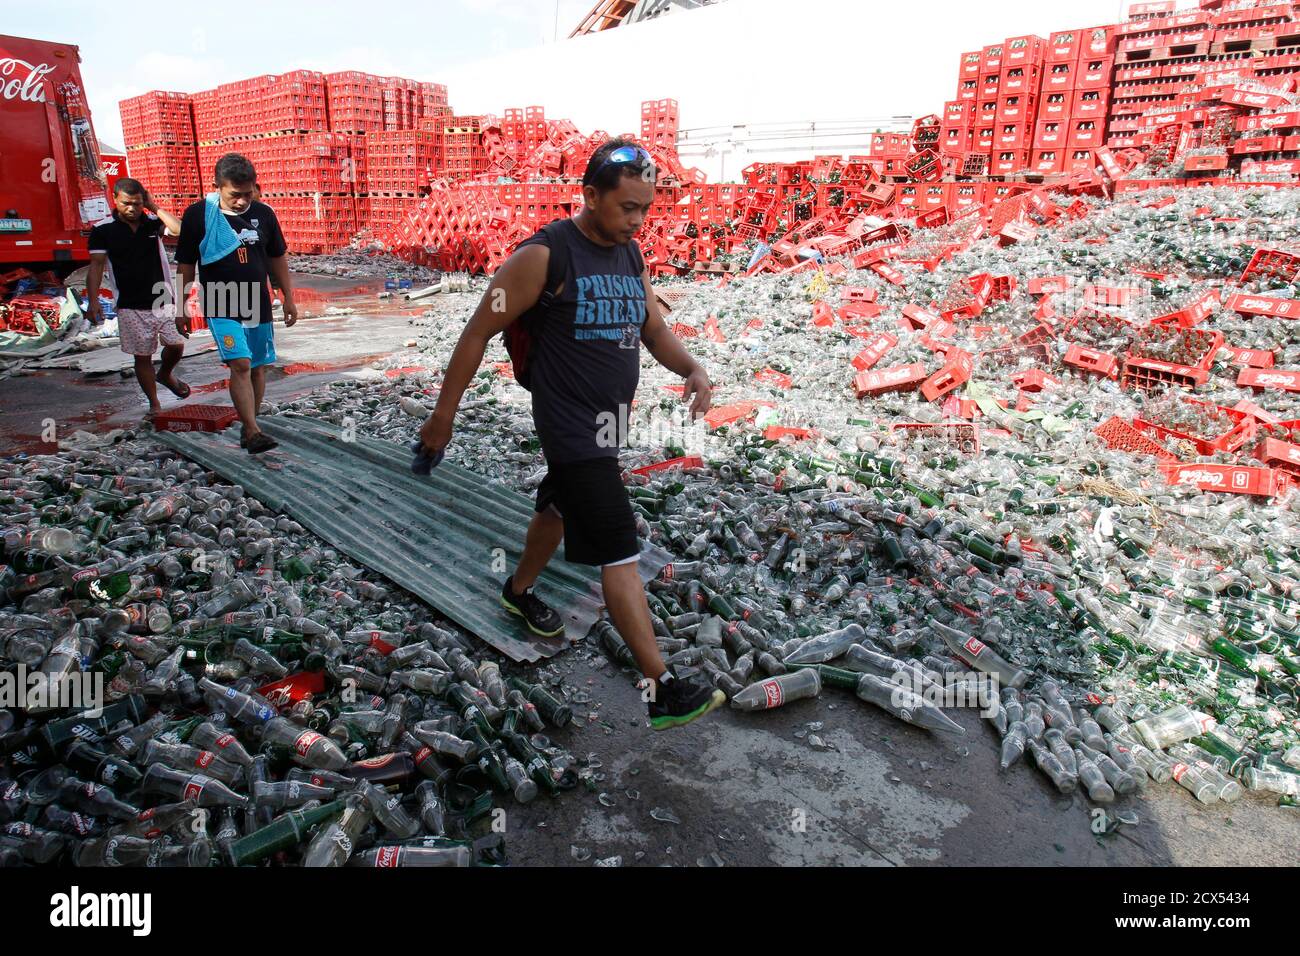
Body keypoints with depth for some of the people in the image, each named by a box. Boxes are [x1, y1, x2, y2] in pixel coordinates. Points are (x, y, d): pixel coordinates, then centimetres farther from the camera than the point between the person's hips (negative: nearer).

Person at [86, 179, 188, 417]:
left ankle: (165, 374, 28)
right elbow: (96, 266, -1)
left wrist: (155, 208, -9)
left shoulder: (153, 222, 3)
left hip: (163, 299, 1)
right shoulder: (103, 230, -1)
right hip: (131, 306, -1)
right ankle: (154, 404, 15)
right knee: (142, 356, 3)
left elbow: (180, 229, -16)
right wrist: (93, 301, -9)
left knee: (176, 344, -5)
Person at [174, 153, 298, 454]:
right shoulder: (198, 215, -6)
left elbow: (277, 259, 13)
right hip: (221, 307, -4)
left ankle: (248, 427, 21)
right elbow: (185, 265, 1)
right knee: (240, 364, -17)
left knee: (258, 367, 7)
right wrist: (180, 308, 3)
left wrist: (288, 298, 12)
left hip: (258, 305, 4)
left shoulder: (263, 213, 2)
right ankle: (253, 433, -18)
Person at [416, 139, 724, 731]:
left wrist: (691, 369, -10)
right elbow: (478, 333, -12)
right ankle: (661, 688, -5)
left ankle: (520, 590, 54)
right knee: (618, 549, -10)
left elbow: (654, 330, 11)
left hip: (609, 418, 9)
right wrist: (443, 414, -9)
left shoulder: (630, 254, 6)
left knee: (559, 505, 27)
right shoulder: (545, 256, -17)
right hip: (571, 424, -9)